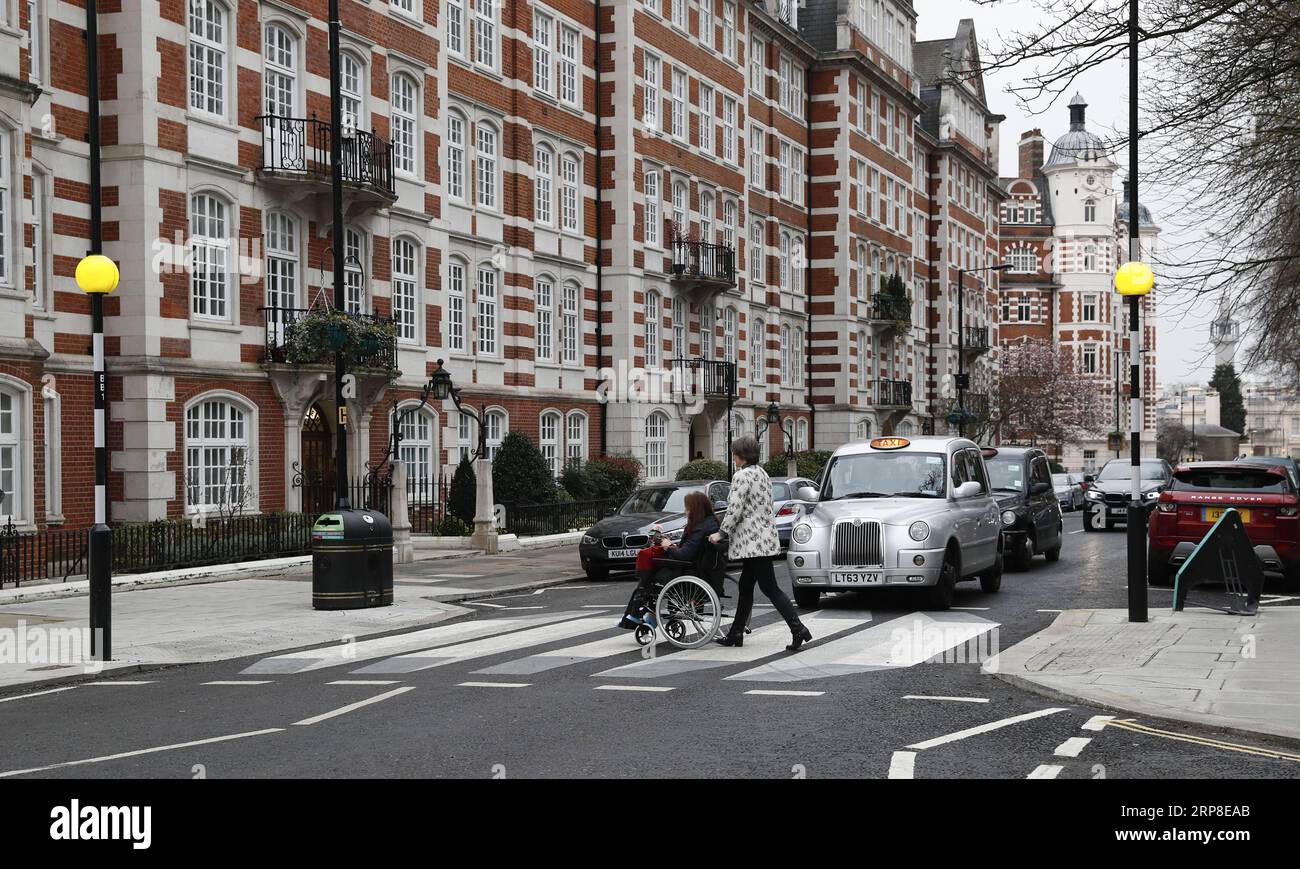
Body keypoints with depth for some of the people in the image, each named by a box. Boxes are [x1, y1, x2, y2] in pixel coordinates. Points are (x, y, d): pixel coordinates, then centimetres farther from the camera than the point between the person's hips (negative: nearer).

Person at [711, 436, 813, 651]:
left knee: (770, 588, -9)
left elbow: (735, 510, -18)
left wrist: (721, 533, -6)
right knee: (746, 587, 15)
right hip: (765, 536, 10)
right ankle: (736, 634, 22)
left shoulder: (741, 476, -13)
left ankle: (798, 629, -15)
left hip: (752, 541, -10)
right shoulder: (762, 474, 15)